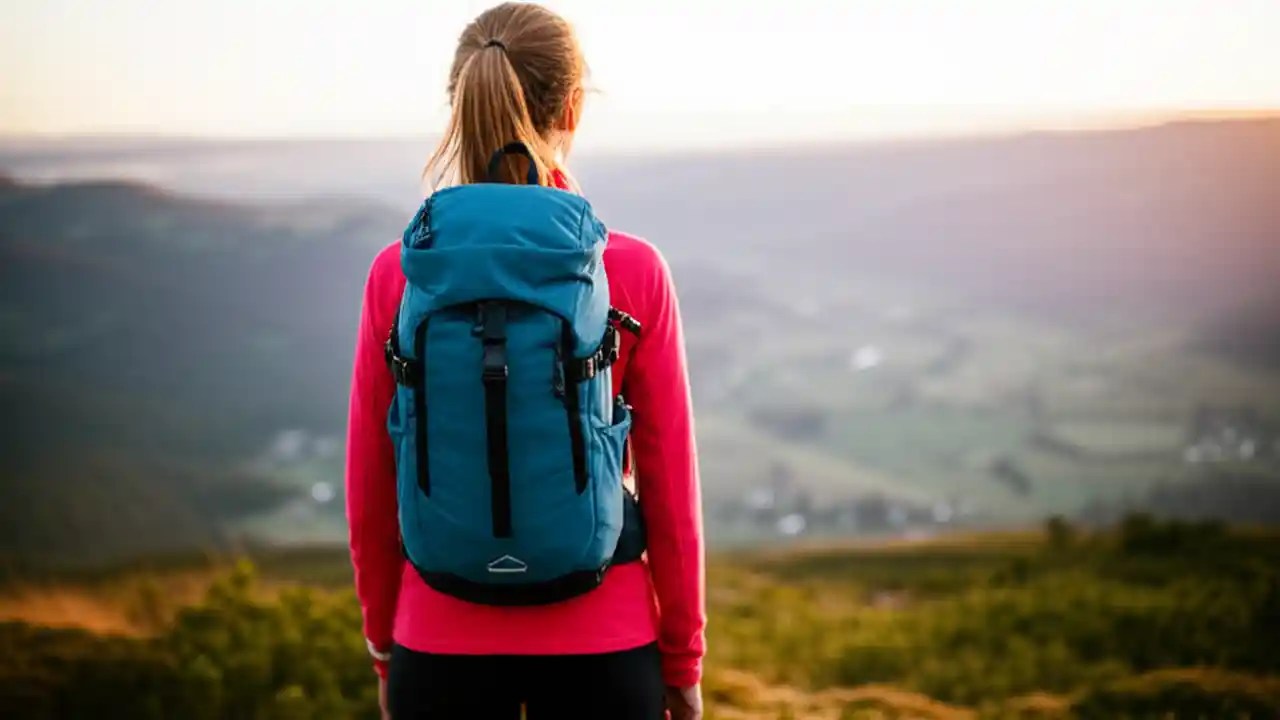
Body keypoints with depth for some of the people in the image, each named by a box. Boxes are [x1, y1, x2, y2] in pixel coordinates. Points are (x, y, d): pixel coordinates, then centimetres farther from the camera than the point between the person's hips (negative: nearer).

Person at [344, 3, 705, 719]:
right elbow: (669, 488, -4)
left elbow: (371, 488, 2)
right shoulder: (634, 272, -8)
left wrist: (384, 644, 15)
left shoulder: (398, 276, -5)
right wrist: (683, 657, 8)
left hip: (442, 640, 1)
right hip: (600, 642, -1)